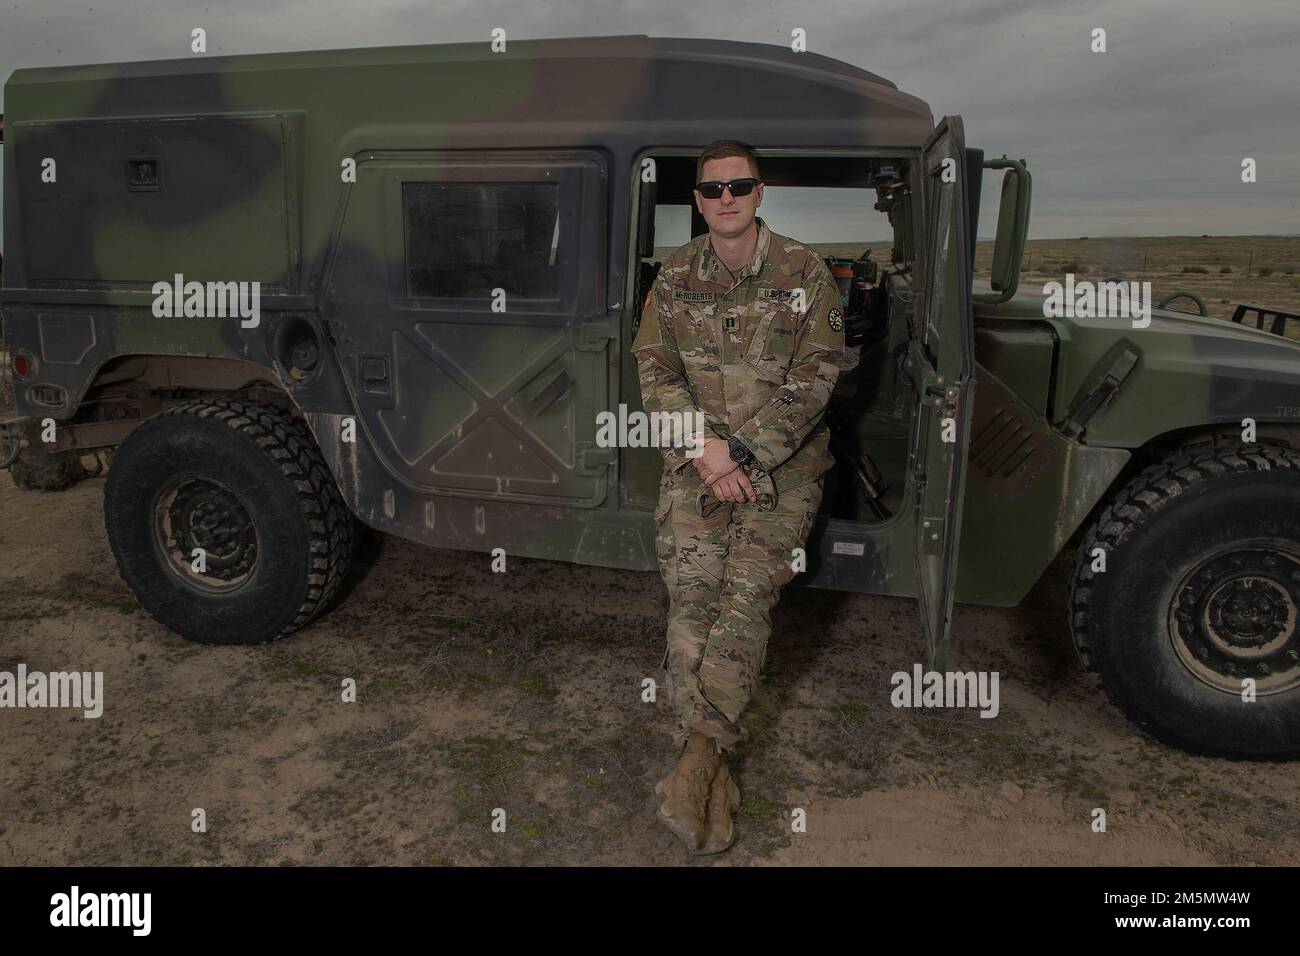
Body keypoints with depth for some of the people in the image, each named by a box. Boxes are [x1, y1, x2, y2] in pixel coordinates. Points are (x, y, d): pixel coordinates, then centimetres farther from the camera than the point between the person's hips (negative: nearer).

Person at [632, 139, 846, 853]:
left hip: (781, 462, -1)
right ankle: (713, 781, -6)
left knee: (745, 593, -18)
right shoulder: (675, 275, 9)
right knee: (691, 593, -12)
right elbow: (654, 369, 5)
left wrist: (743, 451, -14)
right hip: (696, 459, 2)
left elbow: (815, 376, -6)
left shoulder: (803, 273, 0)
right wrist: (703, 449, -10)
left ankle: (698, 754, -13)